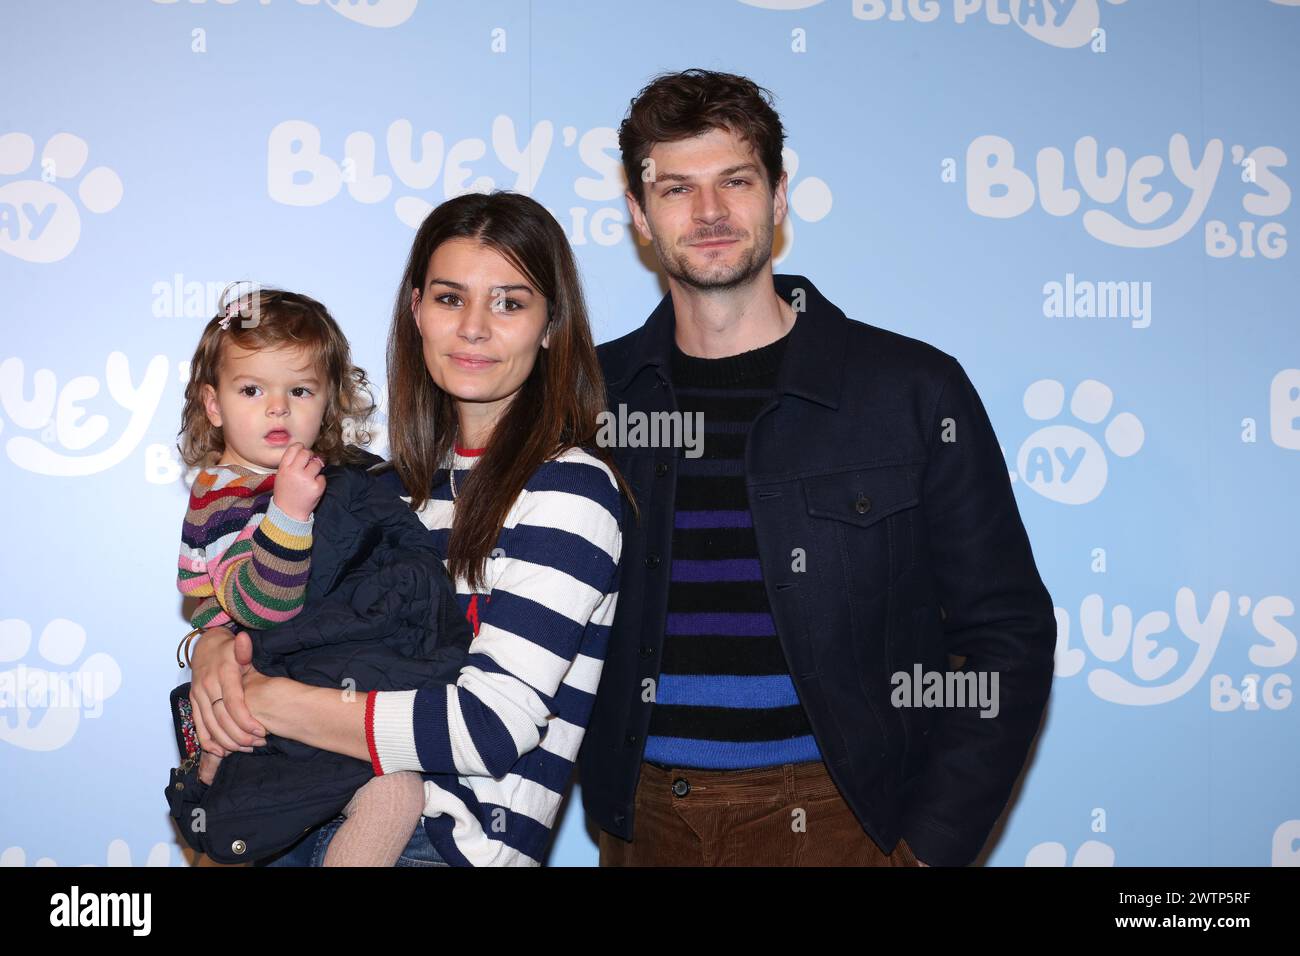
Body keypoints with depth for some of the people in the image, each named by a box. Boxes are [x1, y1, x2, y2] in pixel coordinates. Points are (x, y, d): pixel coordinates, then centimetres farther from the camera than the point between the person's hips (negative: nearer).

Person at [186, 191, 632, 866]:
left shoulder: (568, 489, -10)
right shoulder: (408, 481, 10)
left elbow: (491, 728, -18)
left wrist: (265, 700, -12)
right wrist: (217, 647, -6)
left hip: (448, 840, -6)